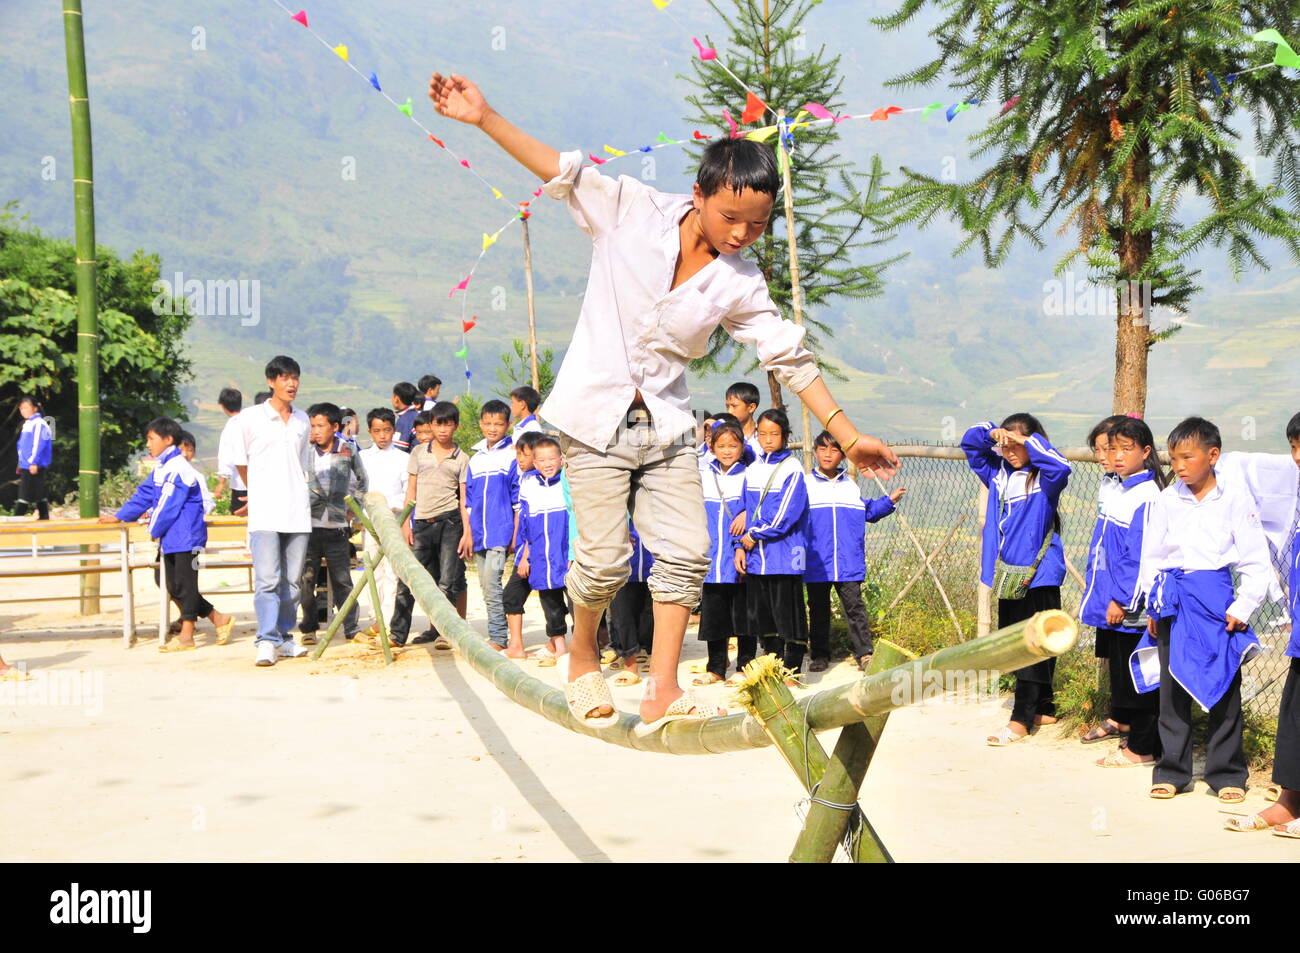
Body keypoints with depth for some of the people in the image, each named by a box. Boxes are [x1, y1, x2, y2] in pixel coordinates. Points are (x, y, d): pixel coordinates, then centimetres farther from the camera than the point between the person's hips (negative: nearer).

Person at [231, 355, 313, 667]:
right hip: (265, 513, -4)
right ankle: (267, 641, -12)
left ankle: (284, 637, 15)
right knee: (267, 579, -12)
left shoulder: (303, 421, 14)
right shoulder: (251, 417, 1)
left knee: (292, 580, 6)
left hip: (298, 513, 4)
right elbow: (240, 463, 10)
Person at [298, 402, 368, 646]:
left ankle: (351, 629, 10)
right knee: (305, 579, 0)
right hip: (308, 525, 0)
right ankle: (309, 628, 12)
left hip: (336, 527, 0)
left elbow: (361, 483, 17)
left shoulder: (348, 452, 3)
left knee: (342, 580, 4)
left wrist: (351, 510, 14)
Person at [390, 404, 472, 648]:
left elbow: (464, 498, 3)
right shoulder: (419, 452, 12)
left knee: (448, 581, -2)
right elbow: (411, 491, 12)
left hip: (450, 521, -2)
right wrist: (406, 523, 4)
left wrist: (467, 533, -4)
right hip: (422, 523, 2)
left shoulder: (461, 458, 6)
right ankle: (397, 633, 5)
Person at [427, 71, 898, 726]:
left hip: (665, 426, 4)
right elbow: (560, 171, -6)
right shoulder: (631, 211, -7)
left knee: (686, 554, -3)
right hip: (597, 418, -4)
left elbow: (790, 359, 3)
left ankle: (663, 689, 8)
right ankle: (582, 658, 22)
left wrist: (848, 435, 1)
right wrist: (483, 117, -15)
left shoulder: (740, 286, -1)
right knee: (605, 559, -6)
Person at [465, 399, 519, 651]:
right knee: (486, 585, 8)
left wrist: (516, 534, -9)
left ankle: (497, 637, -7)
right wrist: (469, 534, 12)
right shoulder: (475, 460, 14)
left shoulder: (512, 456, -2)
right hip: (479, 534, 6)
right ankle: (500, 635, 16)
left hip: (501, 533, -6)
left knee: (491, 581, -14)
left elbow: (519, 499, -5)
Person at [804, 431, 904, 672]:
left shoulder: (850, 485, 12)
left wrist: (889, 501, 12)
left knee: (854, 605, -2)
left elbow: (867, 511, 21)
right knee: (818, 609, 8)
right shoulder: (805, 484, 4)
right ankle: (820, 655, 18)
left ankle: (865, 653, 1)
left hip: (848, 562, 1)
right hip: (816, 563, -1)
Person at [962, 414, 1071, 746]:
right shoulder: (998, 472, 9)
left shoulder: (1044, 479, -8)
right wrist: (990, 432, -6)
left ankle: (1021, 720, -6)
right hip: (1006, 574, 8)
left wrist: (1027, 440, -24)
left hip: (1038, 575, -8)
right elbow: (970, 444, 13)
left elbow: (1060, 467, -30)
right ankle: (1043, 709, 28)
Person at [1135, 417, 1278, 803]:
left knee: (1224, 688, 4)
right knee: (1172, 688, 7)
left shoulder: (1235, 499, -2)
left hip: (1216, 598, -2)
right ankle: (1171, 770, 16)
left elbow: (1256, 562, 0)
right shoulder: (1166, 500, 4)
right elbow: (1151, 557, 11)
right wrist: (1153, 605, 5)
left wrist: (1242, 608, -7)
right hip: (1173, 602, 2)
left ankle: (1226, 773, 16)